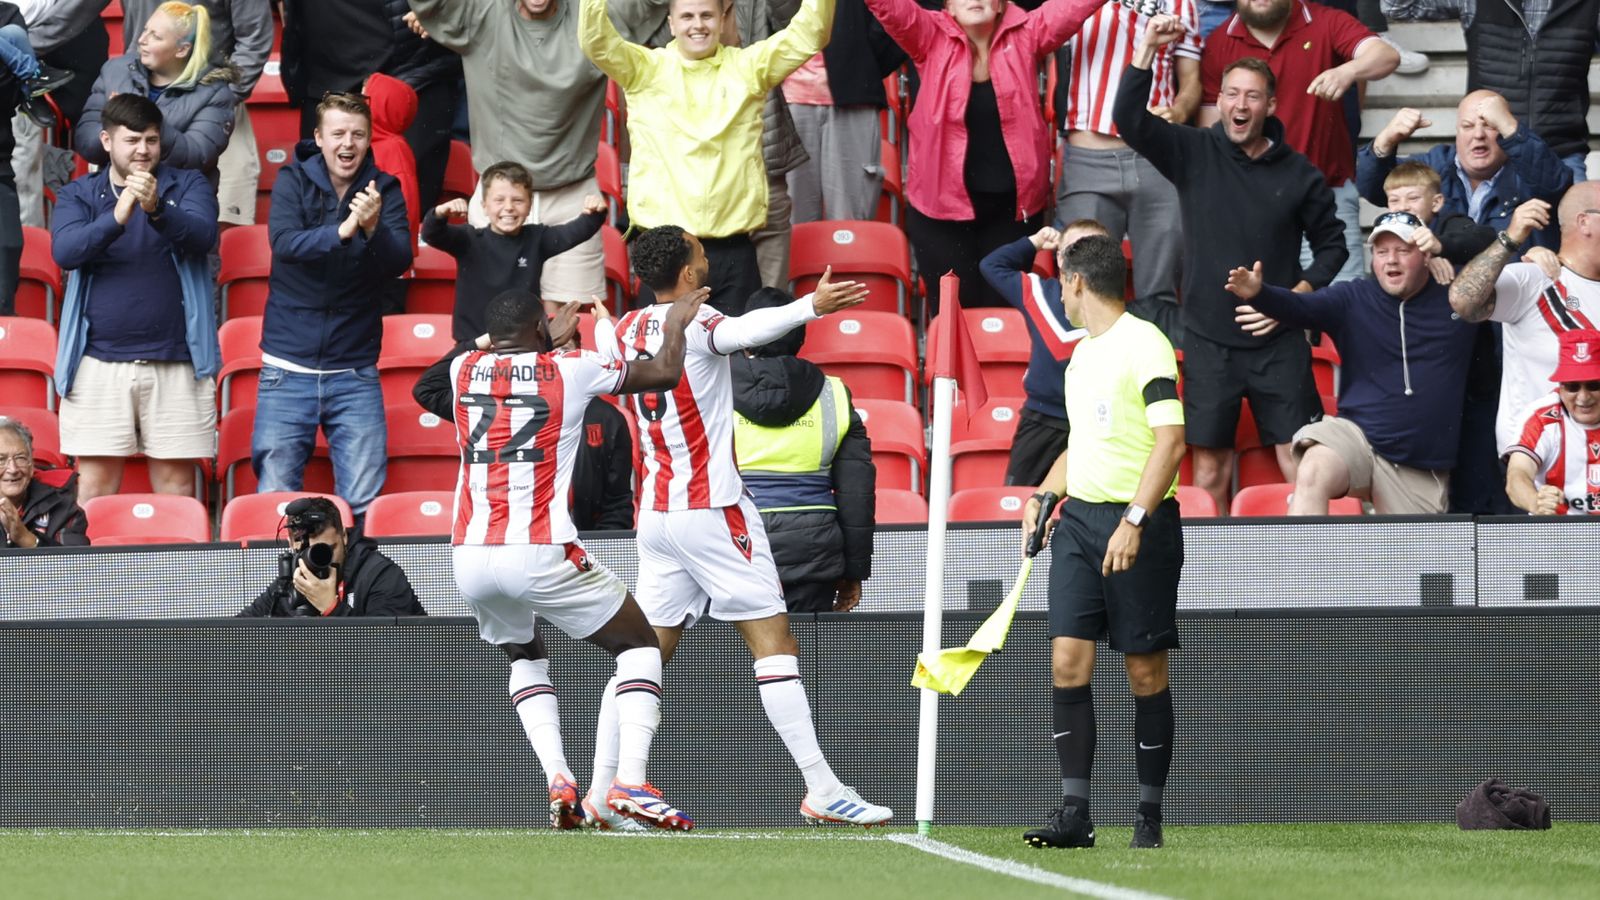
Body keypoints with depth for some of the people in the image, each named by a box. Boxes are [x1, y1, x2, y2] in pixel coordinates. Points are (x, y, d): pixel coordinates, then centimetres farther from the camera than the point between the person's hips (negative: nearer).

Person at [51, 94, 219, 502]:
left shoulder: (187, 186, 9)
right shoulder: (78, 194, 9)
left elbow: (202, 235, -10)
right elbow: (64, 250, -8)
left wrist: (156, 209, -29)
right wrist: (116, 217, -26)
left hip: (175, 364, 0)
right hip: (99, 364, 0)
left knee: (177, 487, 0)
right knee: (95, 486, -3)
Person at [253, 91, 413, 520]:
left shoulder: (384, 190, 2)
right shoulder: (293, 182, -1)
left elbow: (400, 261, -12)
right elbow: (284, 243, -19)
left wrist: (373, 229, -33)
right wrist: (342, 231, -35)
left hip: (355, 371, 1)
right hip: (289, 368, -1)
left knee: (364, 502, -2)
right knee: (275, 497, -1)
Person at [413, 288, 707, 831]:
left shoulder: (463, 372, 13)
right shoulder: (570, 371, 2)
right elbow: (665, 373, 7)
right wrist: (678, 321, 28)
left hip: (469, 558, 4)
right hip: (540, 555, -4)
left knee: (524, 657, 31)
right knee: (640, 648, 12)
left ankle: (558, 781, 9)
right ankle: (628, 782, -10)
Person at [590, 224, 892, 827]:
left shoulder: (628, 330, 9)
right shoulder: (694, 322, -12)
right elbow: (744, 330, -36)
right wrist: (811, 307, -49)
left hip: (655, 514, 8)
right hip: (712, 507, -7)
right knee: (773, 639, -7)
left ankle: (602, 787, 7)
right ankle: (821, 789, -12)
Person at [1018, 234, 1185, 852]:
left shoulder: (1144, 345, -11)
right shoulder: (1082, 352, 16)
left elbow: (1170, 441, -18)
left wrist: (1134, 522, -25)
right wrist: (1044, 495, 15)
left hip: (1138, 525, -8)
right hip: (1079, 519, 8)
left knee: (1146, 672, -1)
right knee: (1068, 662, -2)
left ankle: (1150, 816, 6)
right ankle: (1074, 813, -2)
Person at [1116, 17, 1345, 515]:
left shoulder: (1298, 174, 0)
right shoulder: (1193, 153, 0)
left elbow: (1331, 244, 10)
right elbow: (1129, 120, -12)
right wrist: (1148, 48, -21)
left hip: (1278, 341, 0)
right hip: (1209, 340, 0)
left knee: (1300, 462, -4)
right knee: (1210, 465, 3)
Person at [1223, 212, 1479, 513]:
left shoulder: (1454, 298, 3)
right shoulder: (1352, 299, 1)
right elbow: (1300, 308, -15)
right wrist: (1258, 294, -33)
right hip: (1358, 433, -2)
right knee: (1312, 475, -33)